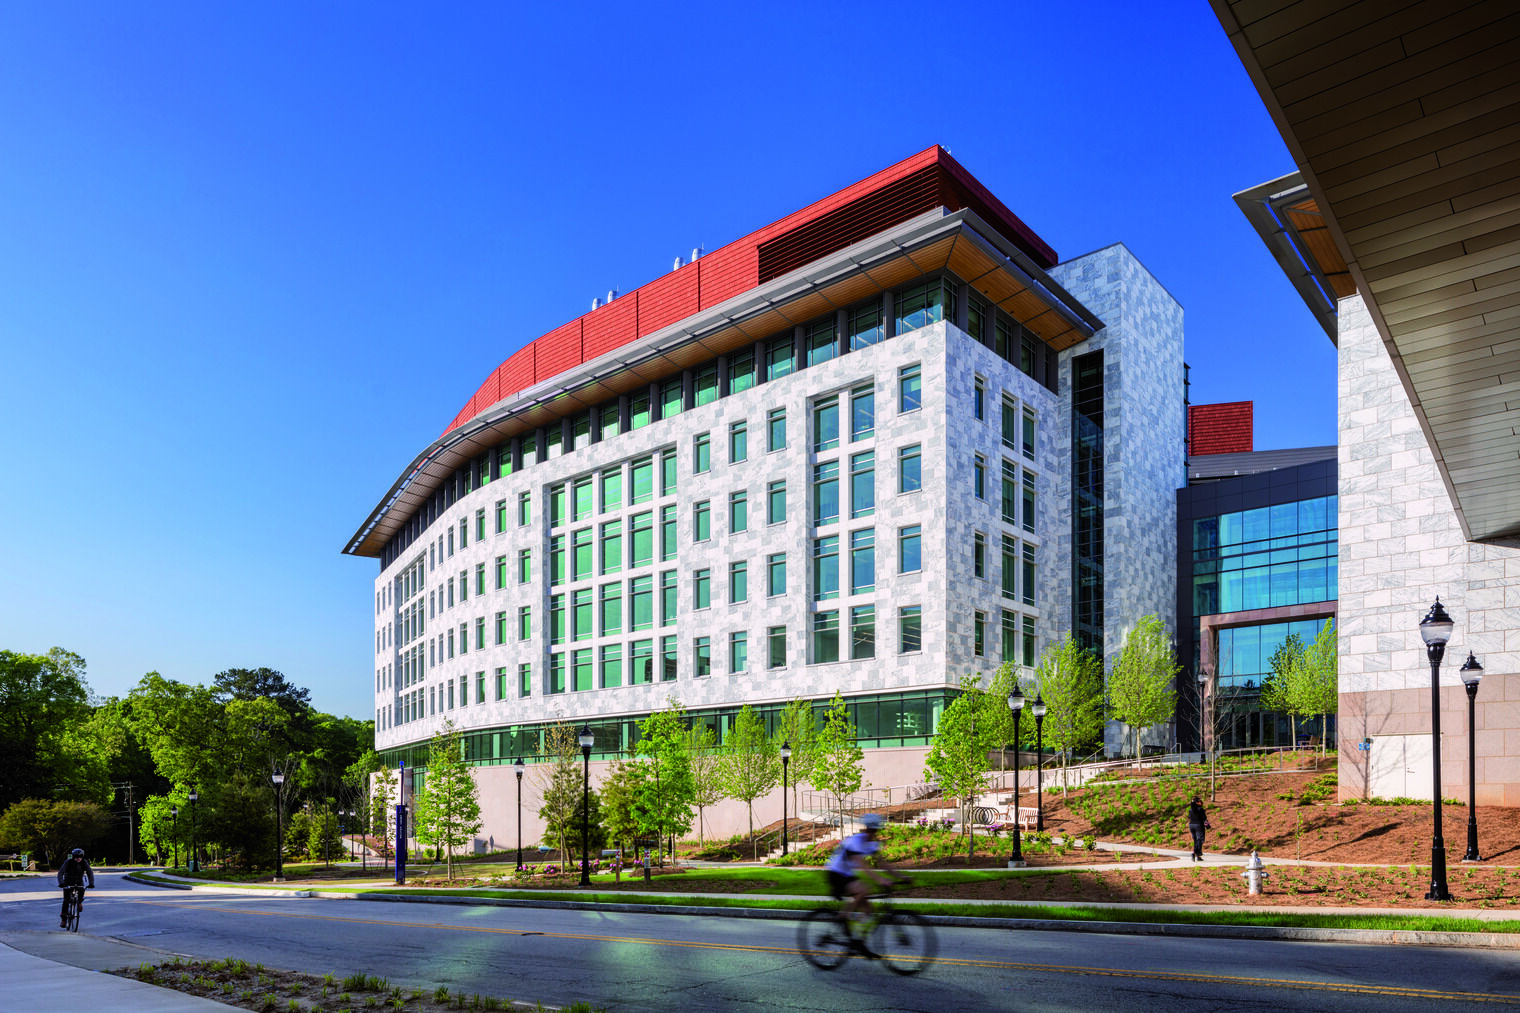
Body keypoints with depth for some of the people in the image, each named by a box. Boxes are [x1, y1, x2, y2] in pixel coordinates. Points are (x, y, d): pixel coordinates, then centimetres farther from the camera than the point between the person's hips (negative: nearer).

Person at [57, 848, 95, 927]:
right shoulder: (68, 862, -22)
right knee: (66, 900, -13)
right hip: (68, 882, -1)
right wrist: (61, 882, -47)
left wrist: (91, 883, -35)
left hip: (79, 882, 1)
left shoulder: (84, 863, -17)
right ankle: (63, 919, -2)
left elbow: (90, 872, -21)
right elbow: (60, 872, -30)